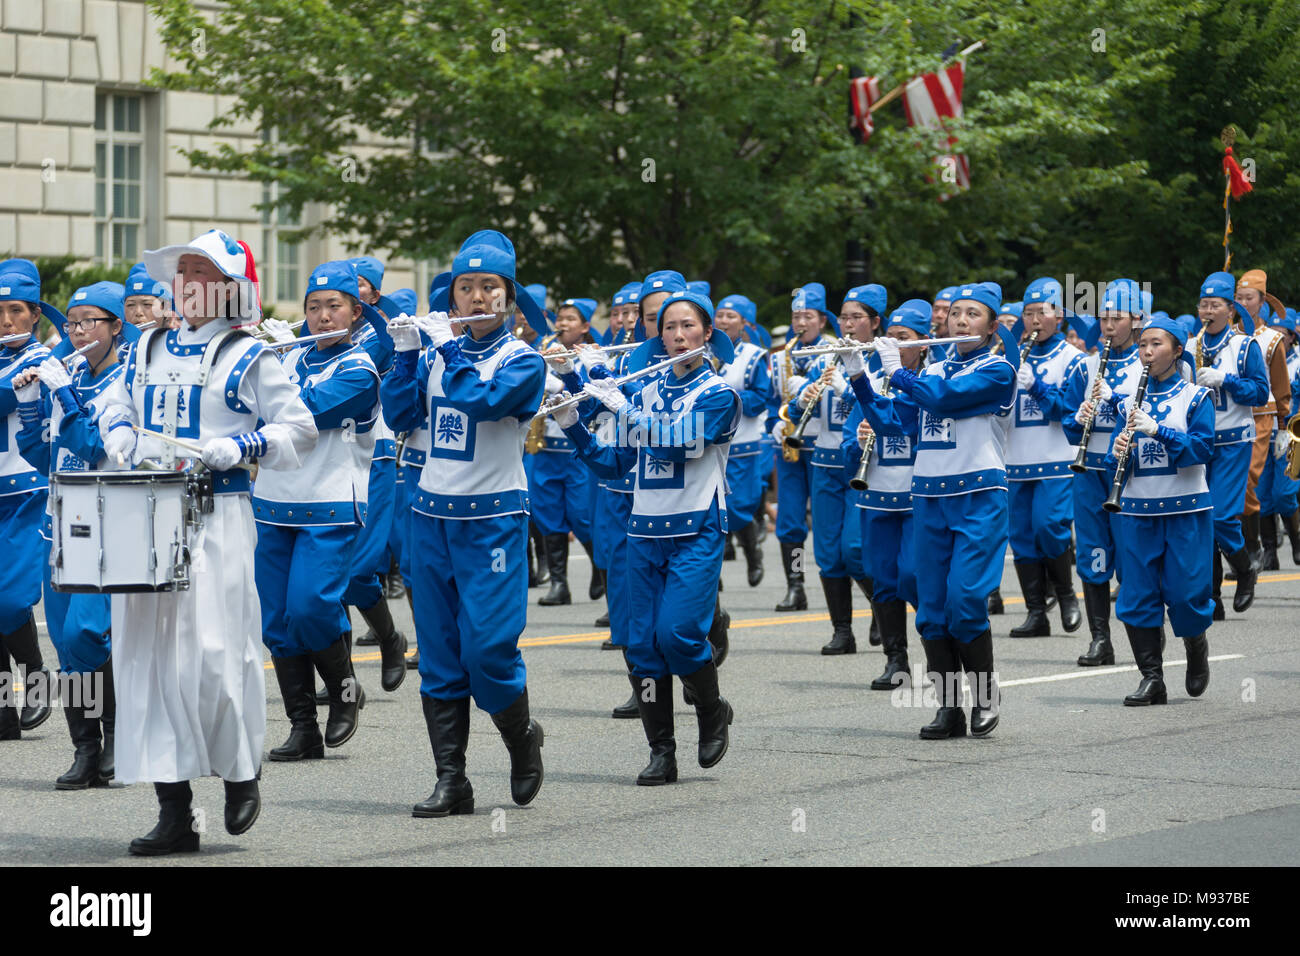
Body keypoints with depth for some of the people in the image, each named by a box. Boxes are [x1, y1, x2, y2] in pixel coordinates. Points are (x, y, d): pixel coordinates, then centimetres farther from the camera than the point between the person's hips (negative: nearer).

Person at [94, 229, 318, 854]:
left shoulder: (248, 357, -1)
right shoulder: (147, 350, 15)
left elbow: (298, 429, -2)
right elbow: (113, 407, 28)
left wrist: (236, 448, -15)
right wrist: (124, 442, 7)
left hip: (218, 517, -5)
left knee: (213, 651, -10)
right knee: (146, 655, 0)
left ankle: (240, 772, 17)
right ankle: (174, 815, 4)